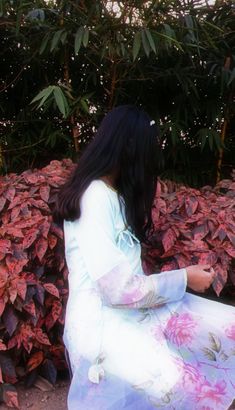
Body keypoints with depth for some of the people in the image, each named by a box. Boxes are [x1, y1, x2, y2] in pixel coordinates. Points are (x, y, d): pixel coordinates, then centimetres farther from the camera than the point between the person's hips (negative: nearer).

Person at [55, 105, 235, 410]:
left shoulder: (114, 193, 14)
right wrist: (183, 278, -9)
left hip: (134, 307, 9)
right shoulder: (95, 197, -17)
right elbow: (118, 289, -20)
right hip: (101, 321, -9)